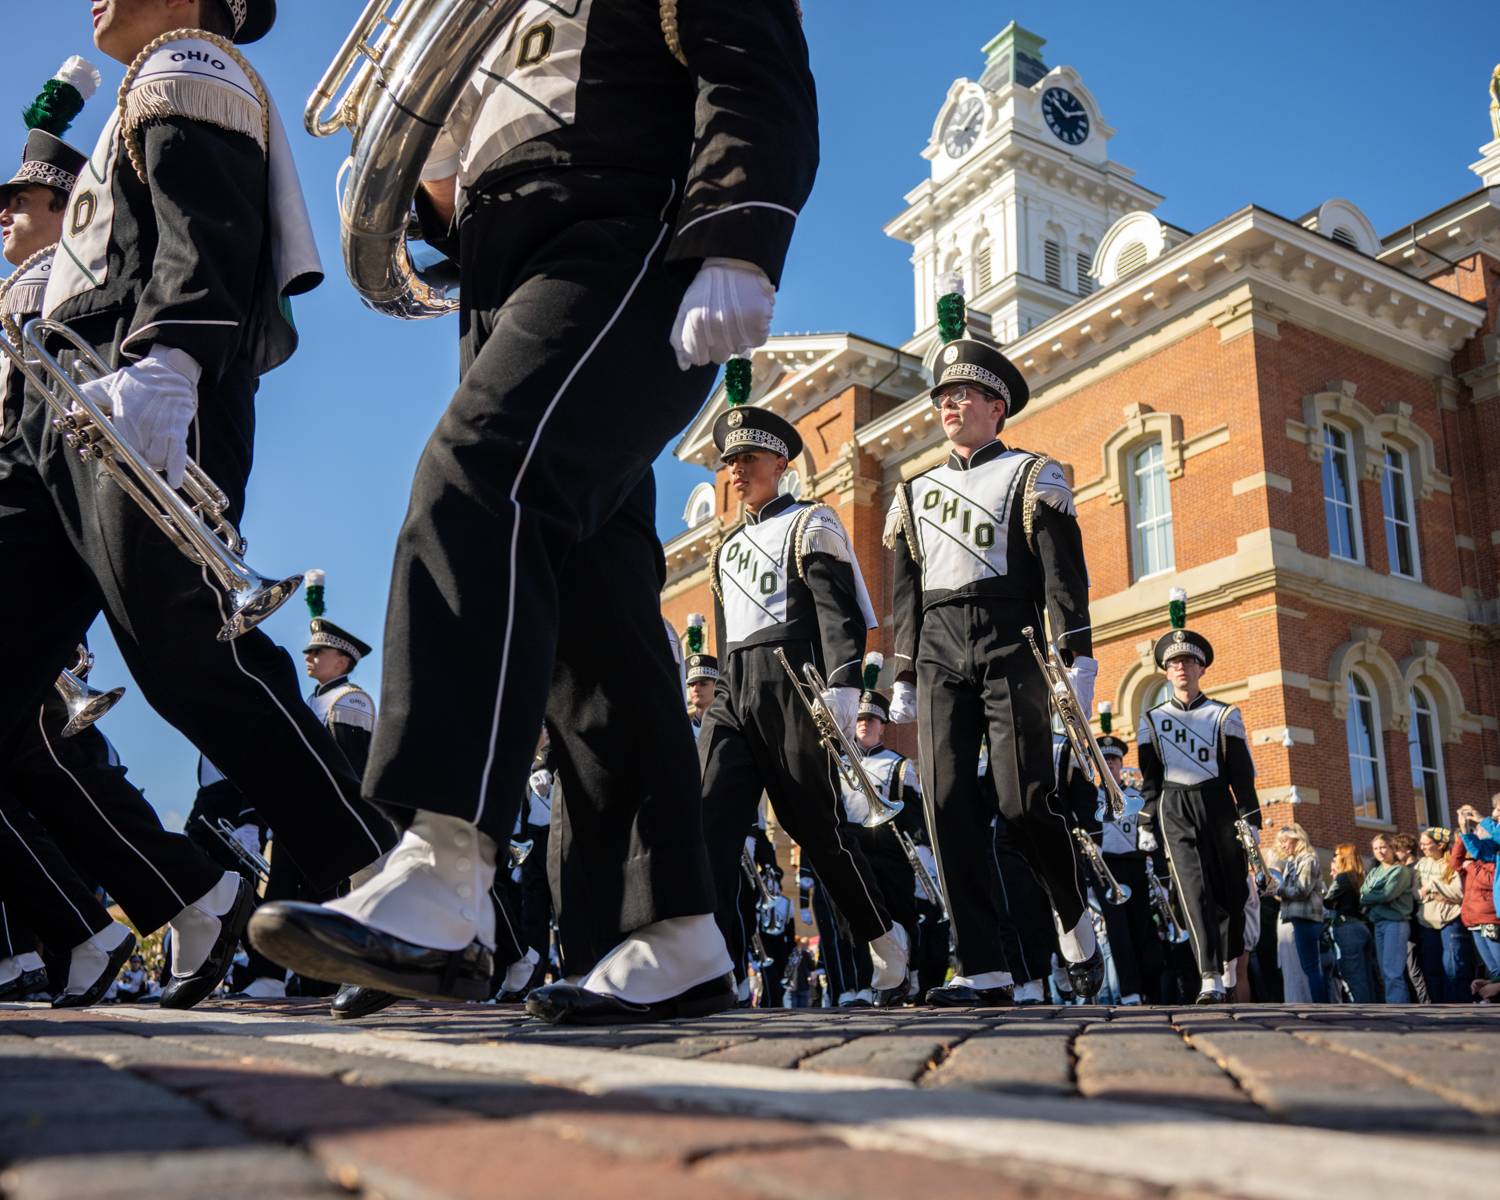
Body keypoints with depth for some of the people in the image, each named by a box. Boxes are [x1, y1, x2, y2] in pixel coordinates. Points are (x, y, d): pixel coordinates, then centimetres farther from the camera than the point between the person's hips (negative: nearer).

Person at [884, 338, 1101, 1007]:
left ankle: (1073, 916, 20)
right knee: (949, 805, -7)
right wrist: (903, 678, 15)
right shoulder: (914, 494, 22)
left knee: (1022, 800, -10)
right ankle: (984, 971, -4)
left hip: (1009, 645, -4)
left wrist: (1077, 660, -11)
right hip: (939, 653, 4)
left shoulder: (1032, 476, 9)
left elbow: (1063, 574, 0)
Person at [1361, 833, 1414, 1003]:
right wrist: (1376, 898, -10)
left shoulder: (1400, 870, -1)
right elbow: (1363, 893, 9)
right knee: (1385, 973, 6)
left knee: (1393, 972, -13)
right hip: (1378, 924, 7)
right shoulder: (1373, 872, 20)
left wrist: (1367, 898, -1)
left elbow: (1388, 894, -13)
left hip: (1395, 922, -7)